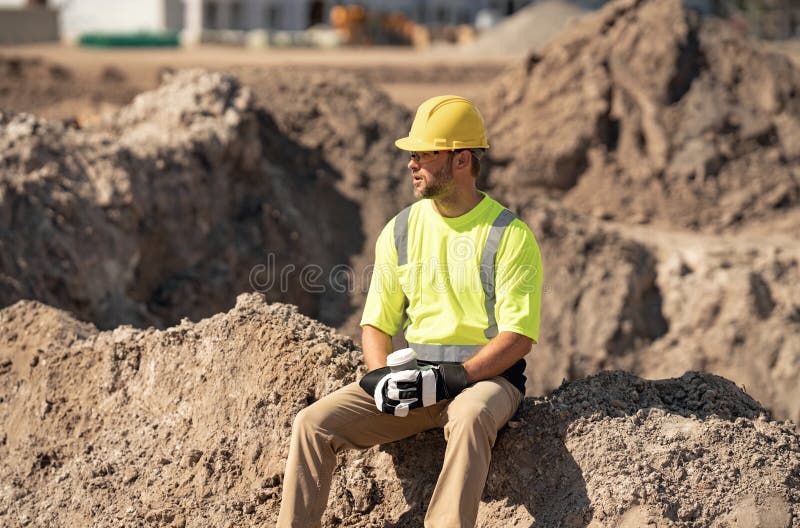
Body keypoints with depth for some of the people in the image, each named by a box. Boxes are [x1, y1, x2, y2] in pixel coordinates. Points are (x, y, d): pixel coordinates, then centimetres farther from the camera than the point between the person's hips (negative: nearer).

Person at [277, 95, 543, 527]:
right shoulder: (400, 231, 10)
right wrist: (379, 376, -9)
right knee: (313, 423, -14)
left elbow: (519, 337, -11)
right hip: (412, 374, 5)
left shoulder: (509, 235, -6)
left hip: (487, 375, -5)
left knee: (470, 416, -41)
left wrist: (451, 378, -22)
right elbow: (376, 322, 13)